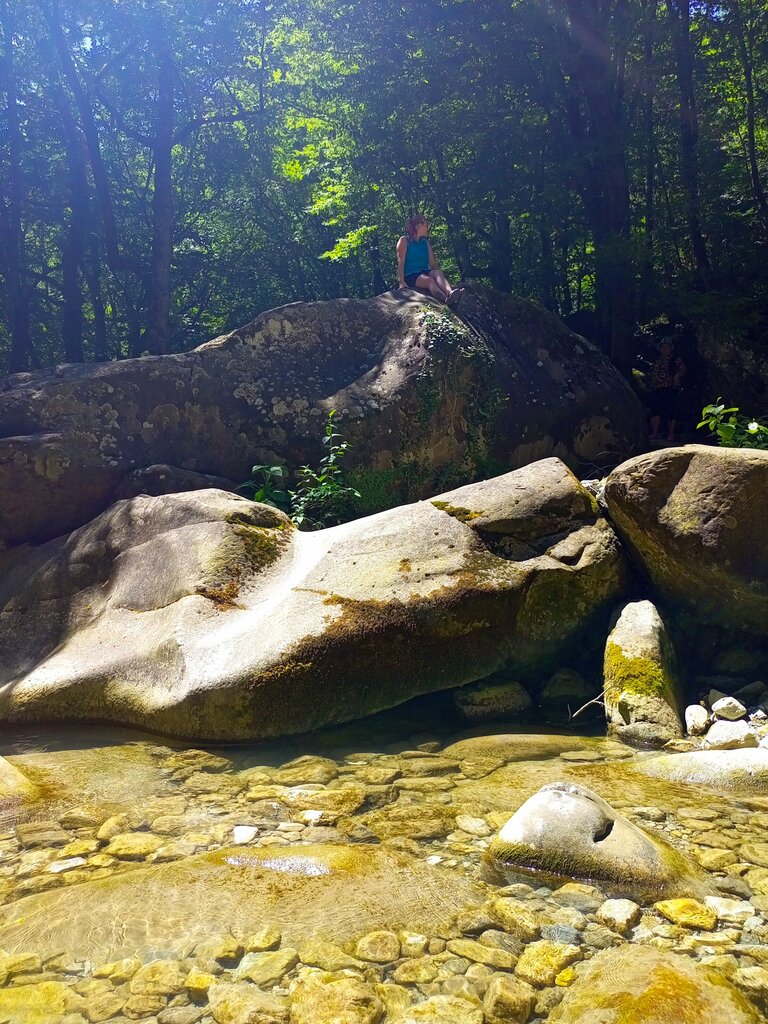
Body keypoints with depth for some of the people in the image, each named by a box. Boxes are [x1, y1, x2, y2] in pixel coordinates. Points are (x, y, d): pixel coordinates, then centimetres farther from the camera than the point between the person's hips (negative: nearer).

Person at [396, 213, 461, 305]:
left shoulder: (426, 243, 22)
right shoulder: (404, 241, 5)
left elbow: (433, 263, 13)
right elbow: (401, 262, -5)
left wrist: (445, 282, 0)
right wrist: (402, 282, -19)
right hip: (410, 276, -5)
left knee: (437, 272, -28)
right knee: (429, 280, -35)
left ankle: (450, 293, -60)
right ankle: (447, 300, -63)